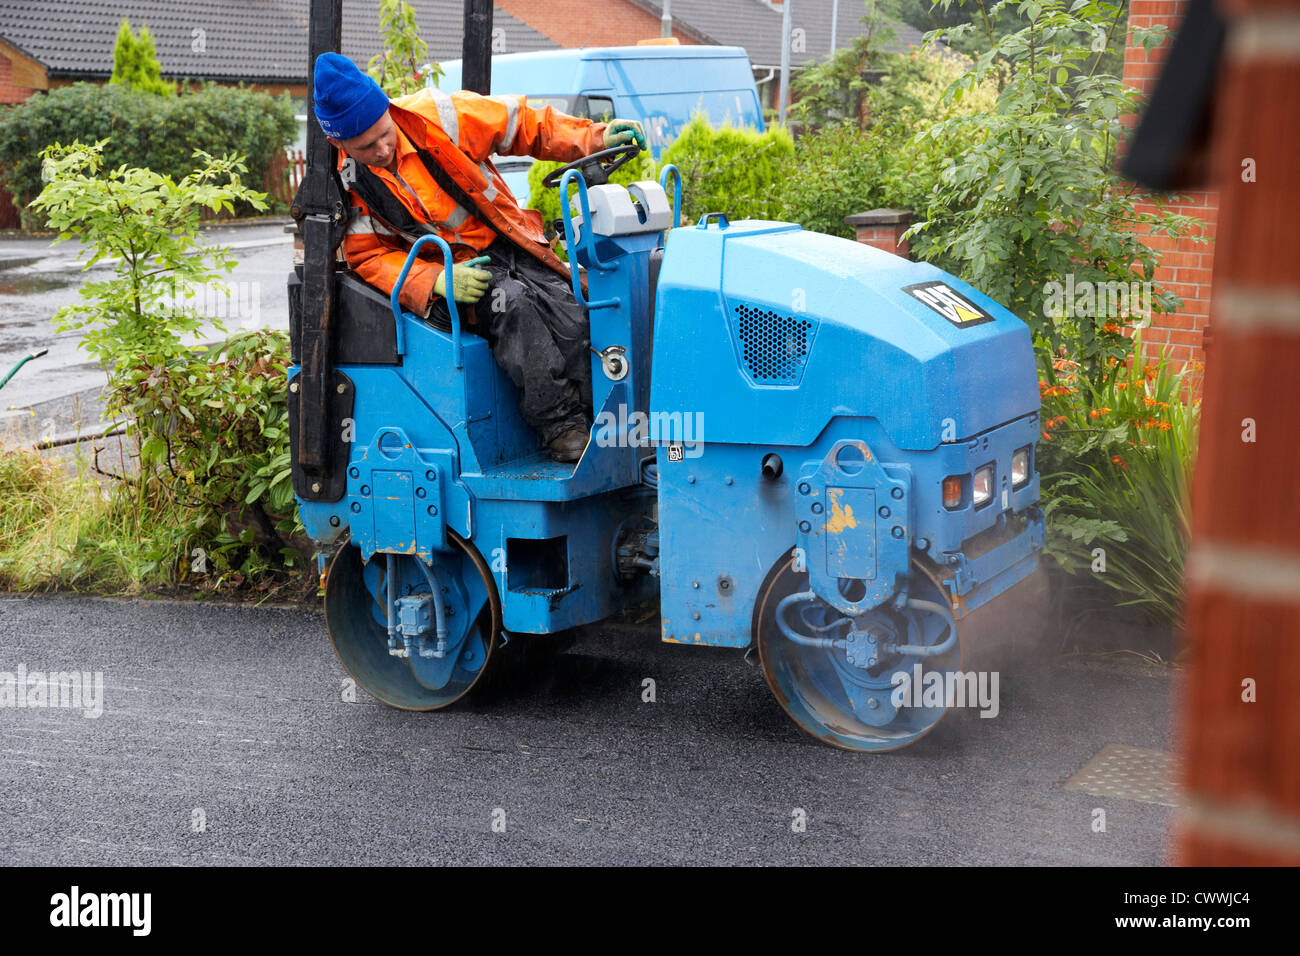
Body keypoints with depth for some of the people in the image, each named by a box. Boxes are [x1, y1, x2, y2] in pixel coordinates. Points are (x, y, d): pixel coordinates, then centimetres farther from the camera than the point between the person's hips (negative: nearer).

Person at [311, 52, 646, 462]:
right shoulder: (345, 184, -7)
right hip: (449, 271, -2)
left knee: (570, 316, -22)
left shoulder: (435, 114, -8)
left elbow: (524, 125, 1)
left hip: (509, 245, 2)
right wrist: (439, 282, -22)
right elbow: (369, 257, -5)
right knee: (514, 305, -32)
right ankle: (559, 427, -26)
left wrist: (594, 138, -8)